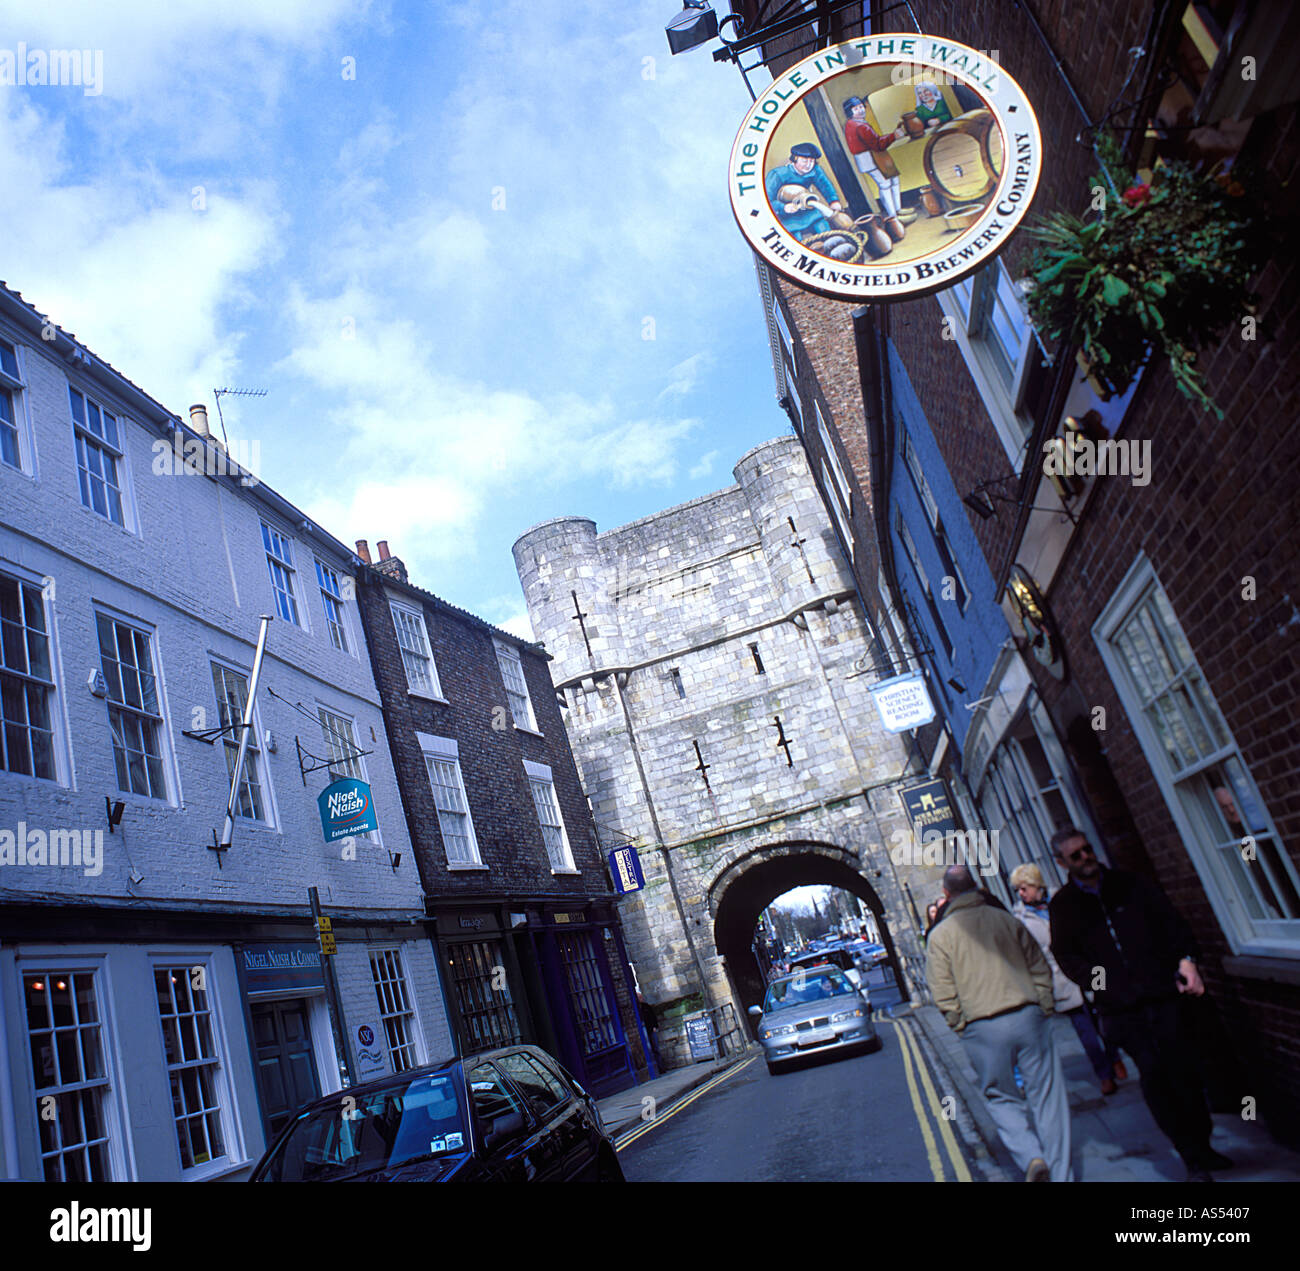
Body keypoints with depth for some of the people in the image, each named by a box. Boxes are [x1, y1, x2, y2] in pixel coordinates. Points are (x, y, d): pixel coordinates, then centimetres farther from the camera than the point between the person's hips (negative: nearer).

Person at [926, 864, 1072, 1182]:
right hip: (1028, 1017, 2)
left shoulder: (940, 935, -1)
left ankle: (1031, 1157, -5)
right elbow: (1039, 966, 9)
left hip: (983, 1028, -2)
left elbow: (944, 994, -4)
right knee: (1047, 1095, 11)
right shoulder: (1005, 918, 6)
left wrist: (961, 1026, 8)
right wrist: (1042, 1007, 15)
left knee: (1002, 1099, 15)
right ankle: (1061, 1173, 15)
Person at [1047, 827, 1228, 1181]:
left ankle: (1201, 1149, 22)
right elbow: (1066, 956, 5)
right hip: (1120, 1008, -1)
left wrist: (1186, 959, -4)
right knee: (1153, 1073, -6)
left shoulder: (1129, 885, 7)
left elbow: (1171, 921, 9)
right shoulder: (1063, 906, 3)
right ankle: (1194, 1158, 6)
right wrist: (1096, 980, -7)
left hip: (1163, 993, 2)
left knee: (1184, 1072, 3)